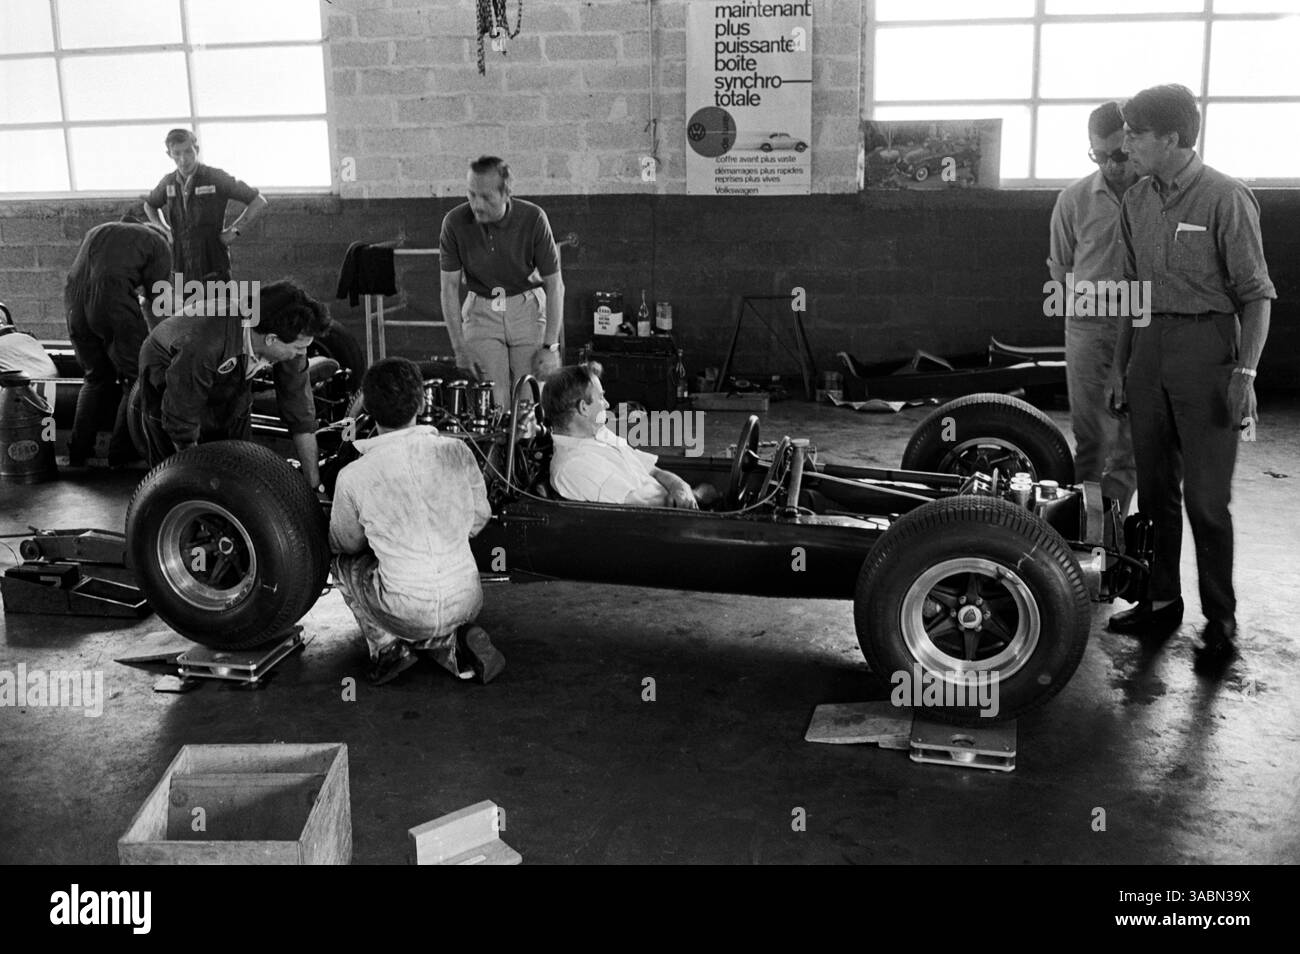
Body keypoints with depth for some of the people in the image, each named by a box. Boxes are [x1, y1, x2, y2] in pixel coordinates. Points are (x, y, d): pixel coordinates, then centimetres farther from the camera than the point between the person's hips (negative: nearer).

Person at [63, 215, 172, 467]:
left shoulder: (97, 231, 34)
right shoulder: (158, 242, 17)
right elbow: (157, 298, 9)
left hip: (73, 300, 6)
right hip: (112, 301, -6)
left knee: (97, 378, 21)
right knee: (136, 379, 7)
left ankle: (78, 450, 17)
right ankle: (122, 453, 5)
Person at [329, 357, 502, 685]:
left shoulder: (353, 477, -12)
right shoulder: (457, 452, -6)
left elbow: (345, 544, 6)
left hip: (407, 616, -2)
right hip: (467, 602, 2)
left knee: (345, 563, 24)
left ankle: (387, 647, 11)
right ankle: (456, 640, 11)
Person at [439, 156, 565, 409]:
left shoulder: (532, 218, -16)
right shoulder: (455, 222, -13)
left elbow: (554, 284, -10)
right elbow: (449, 286, -5)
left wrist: (550, 346, -14)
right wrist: (460, 348, -10)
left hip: (526, 308, 0)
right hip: (480, 310, 1)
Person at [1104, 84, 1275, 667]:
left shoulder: (1225, 199, -11)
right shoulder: (1138, 199, 9)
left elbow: (1256, 293, -9)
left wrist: (1245, 372, -16)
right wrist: (1120, 361, 14)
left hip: (1205, 346, -6)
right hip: (1148, 346, 6)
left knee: (1206, 496, -3)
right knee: (1155, 488, 12)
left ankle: (1220, 621, 9)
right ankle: (1161, 602, 24)